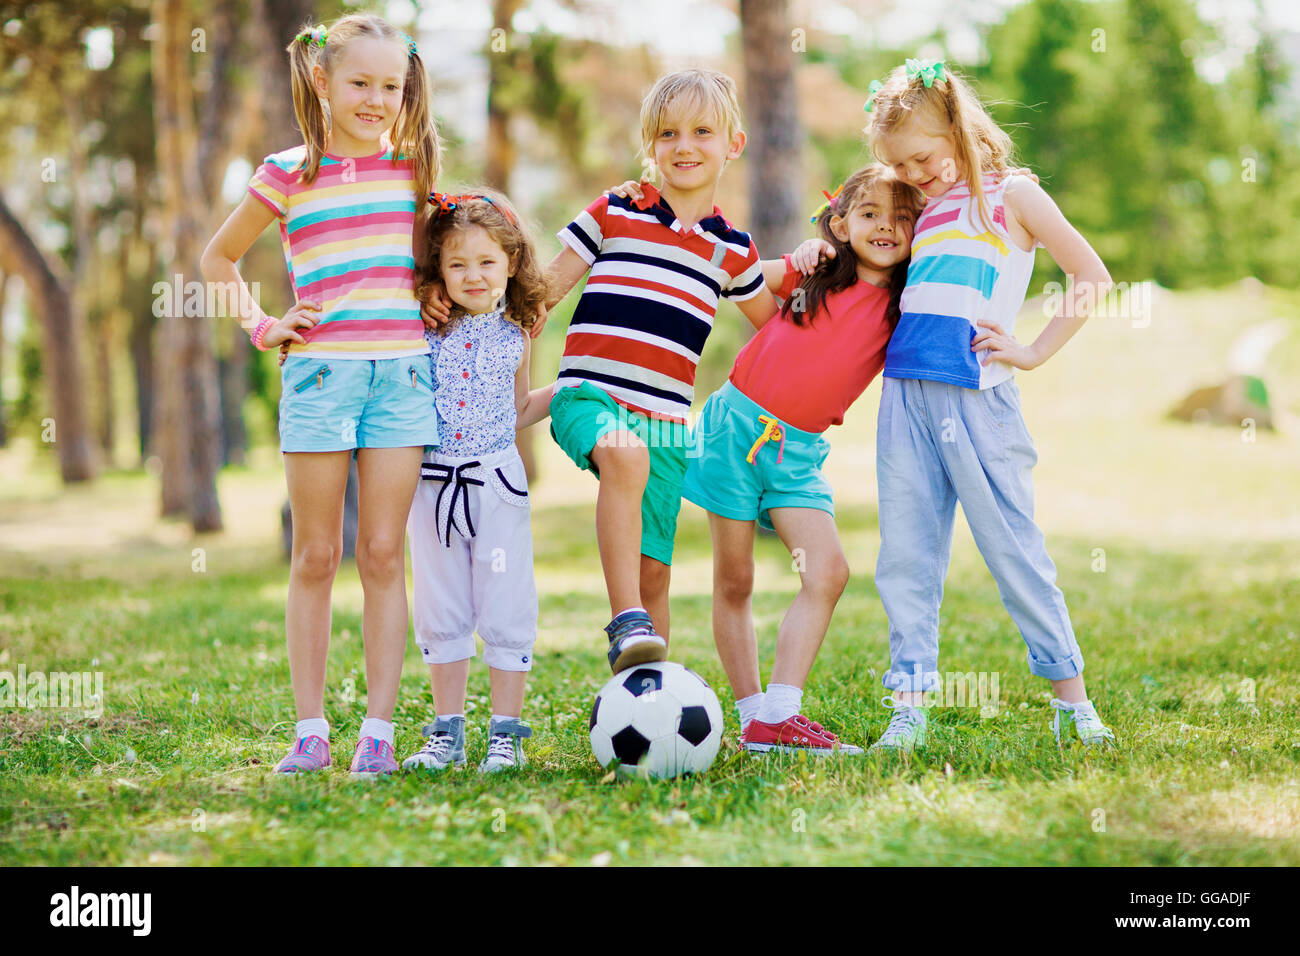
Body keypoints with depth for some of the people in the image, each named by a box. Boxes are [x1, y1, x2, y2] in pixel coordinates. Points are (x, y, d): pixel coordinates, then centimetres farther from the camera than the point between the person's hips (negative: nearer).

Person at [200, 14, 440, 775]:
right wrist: (261, 327, 5)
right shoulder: (288, 175, 3)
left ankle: (379, 730, 4)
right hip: (319, 370, -1)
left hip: (402, 370, 2)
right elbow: (219, 259, 16)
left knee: (383, 556, 1)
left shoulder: (412, 165, 10)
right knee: (315, 558, 2)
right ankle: (311, 730, 7)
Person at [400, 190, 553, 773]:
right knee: (441, 615, 8)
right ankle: (447, 733, 18)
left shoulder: (514, 338, 5)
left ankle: (505, 734, 9)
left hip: (497, 483, 0)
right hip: (433, 483, 0)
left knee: (506, 612, 0)